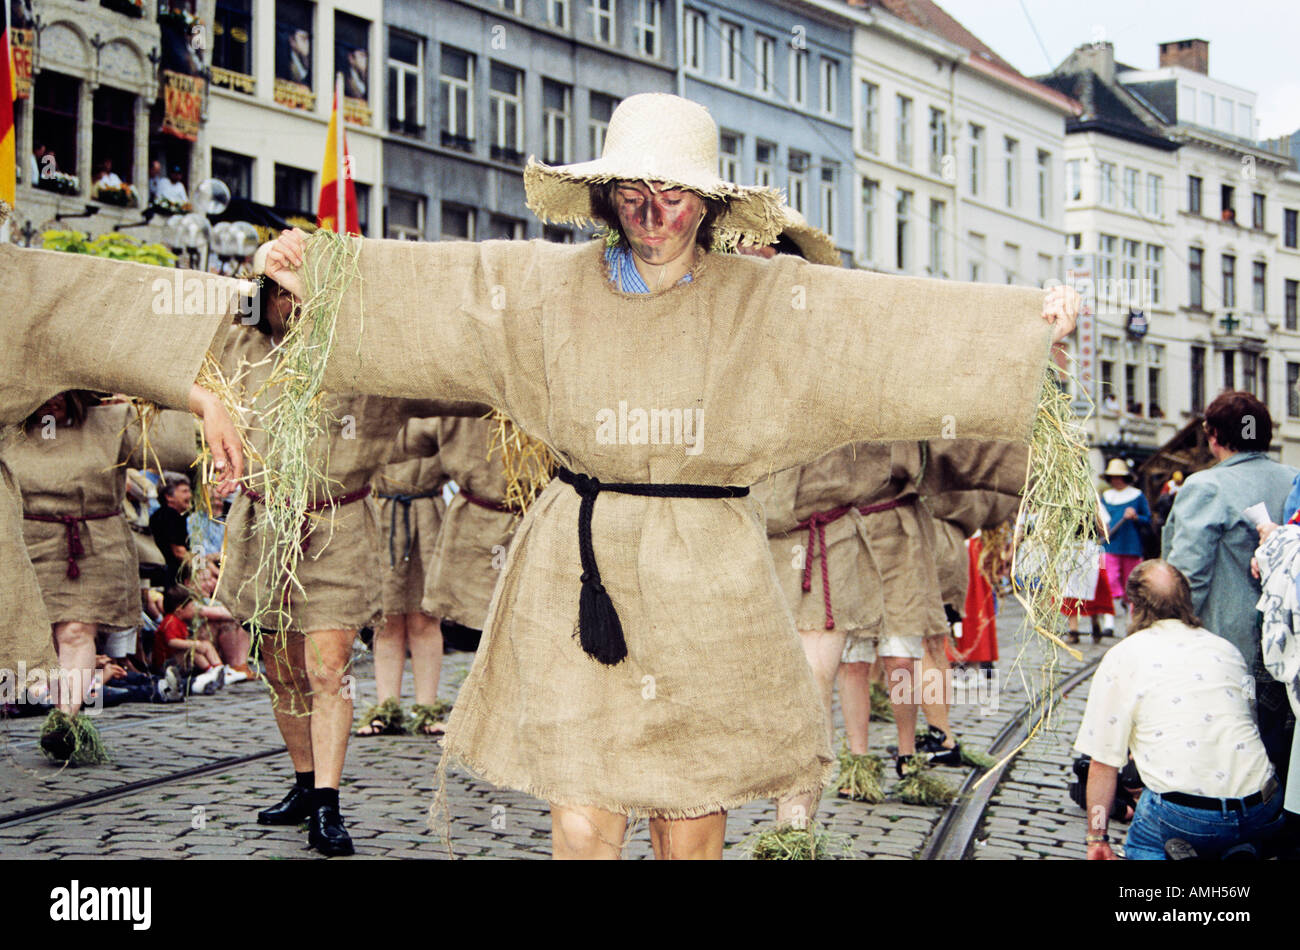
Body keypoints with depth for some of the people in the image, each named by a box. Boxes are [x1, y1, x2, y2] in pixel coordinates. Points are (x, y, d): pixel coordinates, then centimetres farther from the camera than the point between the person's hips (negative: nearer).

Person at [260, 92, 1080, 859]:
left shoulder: (767, 301, 1)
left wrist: (1031, 319, -9)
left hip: (703, 581, 0)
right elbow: (426, 279, 8)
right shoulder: (548, 285, 5)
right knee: (583, 826, -2)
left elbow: (897, 313, -3)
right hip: (580, 575, 1)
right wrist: (312, 269, 2)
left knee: (694, 833, 5)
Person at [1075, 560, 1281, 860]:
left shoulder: (1121, 658, 2)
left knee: (1139, 846, 22)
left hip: (1187, 818, -6)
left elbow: (1103, 763, 1)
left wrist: (1097, 838, 14)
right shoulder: (1226, 649, 16)